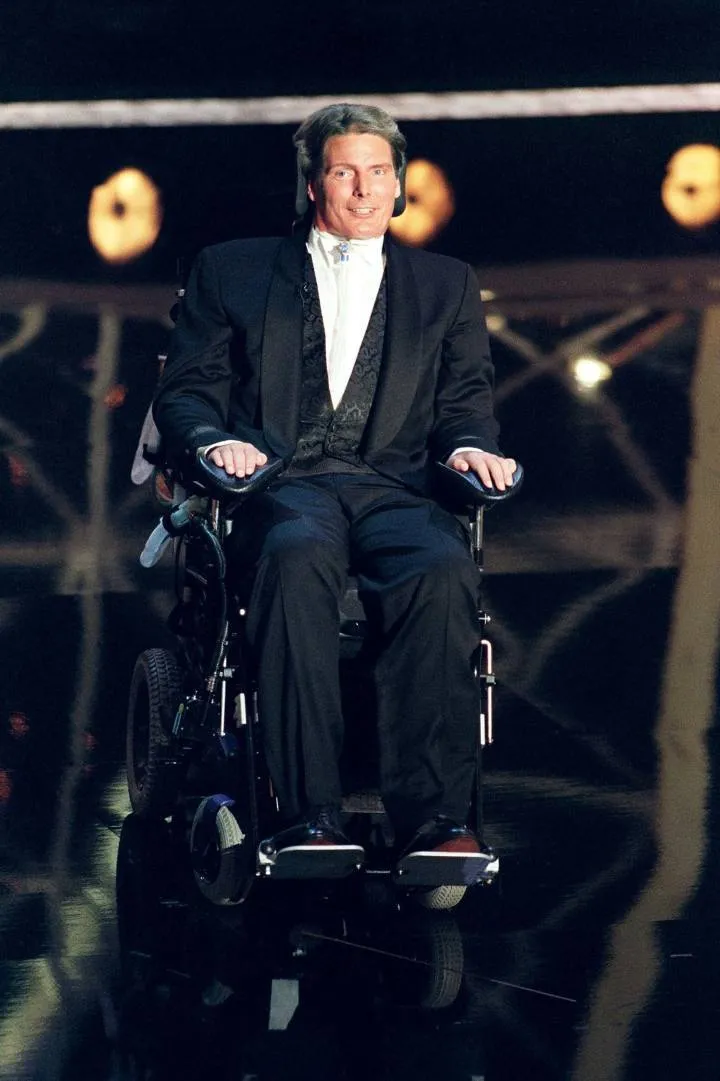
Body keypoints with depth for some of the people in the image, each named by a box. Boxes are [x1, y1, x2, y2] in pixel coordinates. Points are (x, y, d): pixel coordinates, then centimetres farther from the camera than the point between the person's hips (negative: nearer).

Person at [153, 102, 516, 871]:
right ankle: (308, 819, -45)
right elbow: (184, 393, 14)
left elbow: (464, 398, 19)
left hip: (394, 488, 2)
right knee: (298, 556, -40)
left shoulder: (445, 286, 27)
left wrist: (469, 444, -6)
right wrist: (217, 440, -9)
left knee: (444, 570, -36)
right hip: (281, 484, -1)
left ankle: (433, 817, -43)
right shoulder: (232, 272, 22)